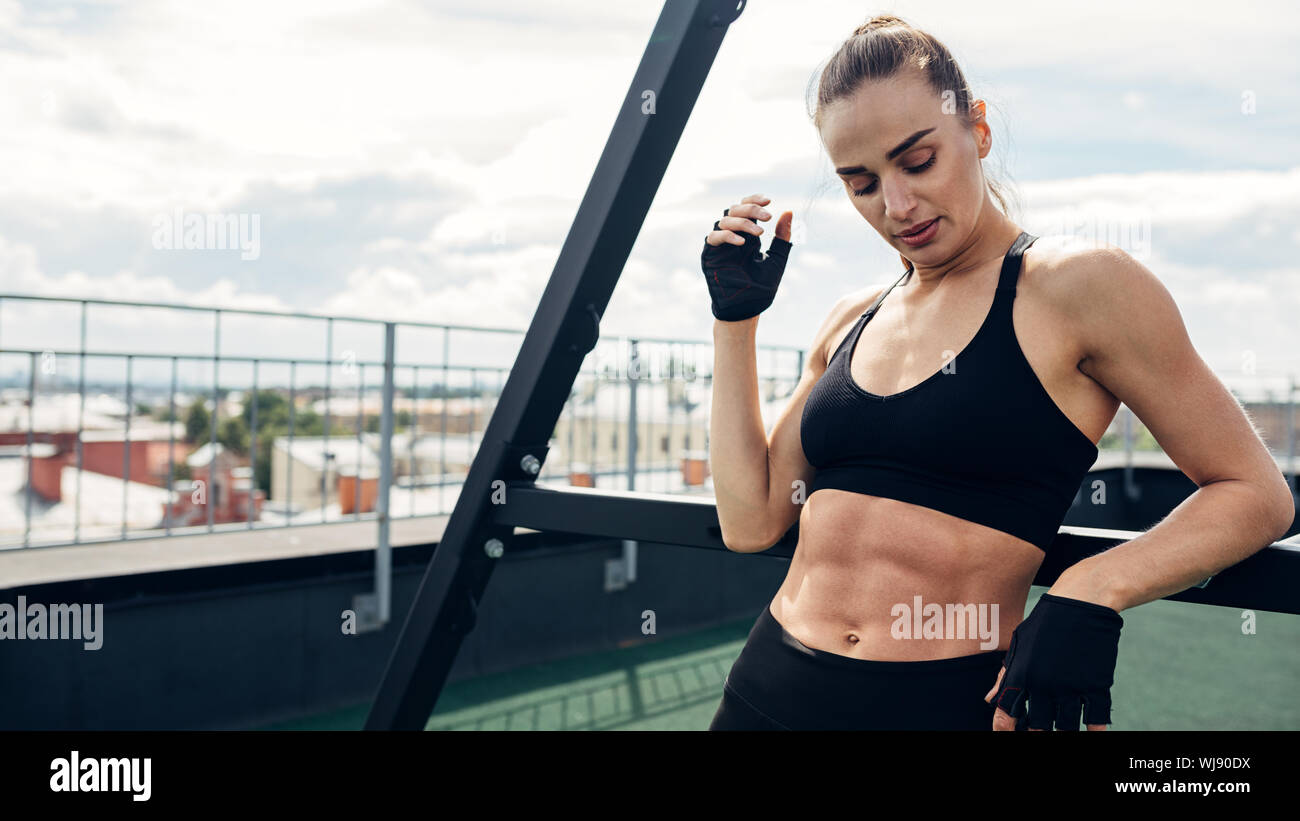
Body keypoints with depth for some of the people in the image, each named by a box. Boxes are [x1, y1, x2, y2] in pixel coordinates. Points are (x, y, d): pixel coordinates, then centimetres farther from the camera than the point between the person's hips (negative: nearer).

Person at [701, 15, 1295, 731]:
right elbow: (750, 520, 2)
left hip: (946, 700, -5)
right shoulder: (851, 323, 8)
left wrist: (1090, 594, -19)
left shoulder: (1078, 287, -6)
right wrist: (735, 320, 4)